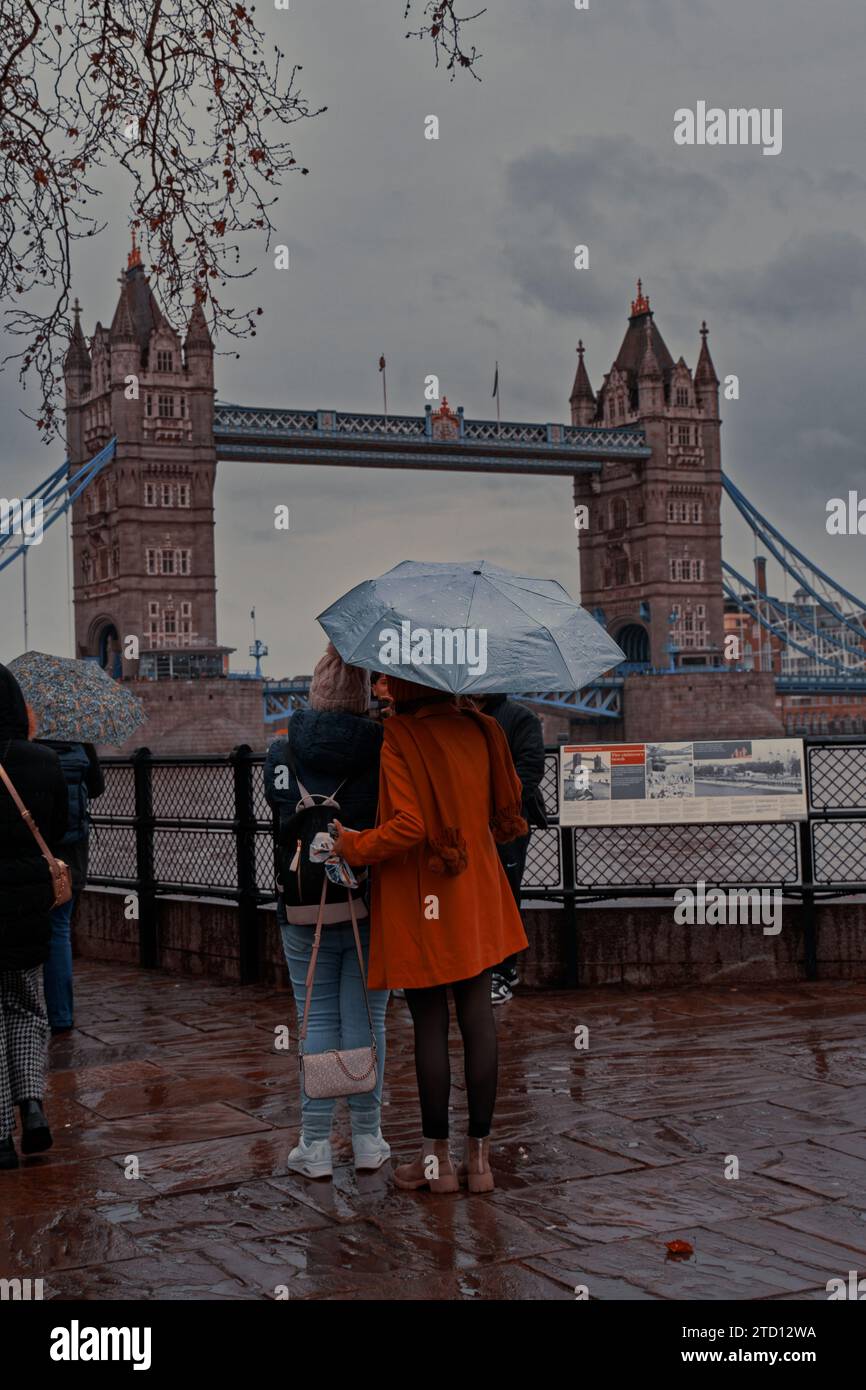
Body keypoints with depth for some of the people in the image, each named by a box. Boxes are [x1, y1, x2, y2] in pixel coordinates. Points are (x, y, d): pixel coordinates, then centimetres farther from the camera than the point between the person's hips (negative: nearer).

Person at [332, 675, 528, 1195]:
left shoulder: (397, 738, -17)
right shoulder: (479, 729, 0)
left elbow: (408, 827, -22)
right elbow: (508, 805, 8)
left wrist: (354, 846, -7)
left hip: (422, 905, -5)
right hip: (478, 898, 5)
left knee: (430, 1026, 5)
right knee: (478, 1017, 10)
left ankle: (437, 1157, 16)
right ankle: (480, 1156, 17)